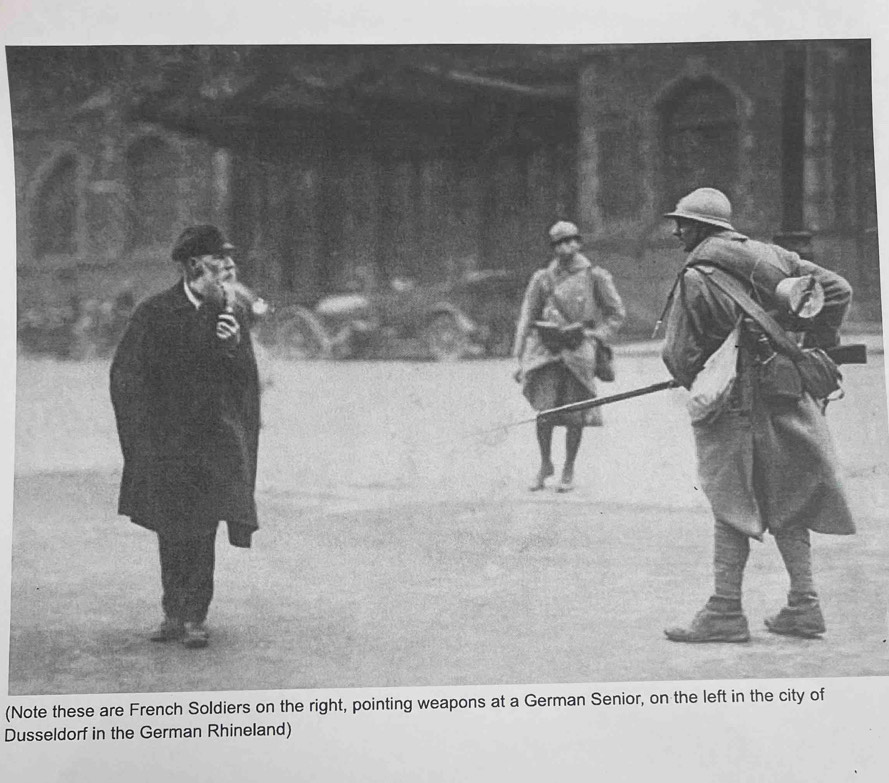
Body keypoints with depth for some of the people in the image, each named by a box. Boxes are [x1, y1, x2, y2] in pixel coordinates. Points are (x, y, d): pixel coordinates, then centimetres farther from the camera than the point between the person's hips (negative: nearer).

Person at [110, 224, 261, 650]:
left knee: (202, 531, -5)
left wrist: (234, 347, -12)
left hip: (213, 442, 1)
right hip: (165, 442, -1)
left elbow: (247, 382, 7)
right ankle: (174, 613, 18)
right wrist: (142, 435, -8)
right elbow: (125, 376, -1)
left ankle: (194, 617, 2)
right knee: (170, 531, 7)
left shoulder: (231, 318, 5)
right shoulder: (154, 313, -4)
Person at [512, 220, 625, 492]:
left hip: (579, 352, -1)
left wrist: (597, 339, -3)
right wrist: (520, 358, 7)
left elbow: (616, 314, 9)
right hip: (548, 349, 1)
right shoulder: (542, 279, 7)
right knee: (544, 412, -9)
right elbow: (526, 319, 10)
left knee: (574, 417, 1)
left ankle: (569, 470, 18)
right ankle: (545, 464, 13)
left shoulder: (595, 276, 2)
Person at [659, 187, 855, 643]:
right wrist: (813, 345, 13)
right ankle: (803, 608, 14)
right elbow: (837, 290, 8)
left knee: (731, 506, -2)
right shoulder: (770, 257, 8)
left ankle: (725, 613, -1)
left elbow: (680, 355, -9)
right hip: (785, 397, 7)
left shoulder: (697, 278, -10)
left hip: (735, 404, -6)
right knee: (787, 502, 12)